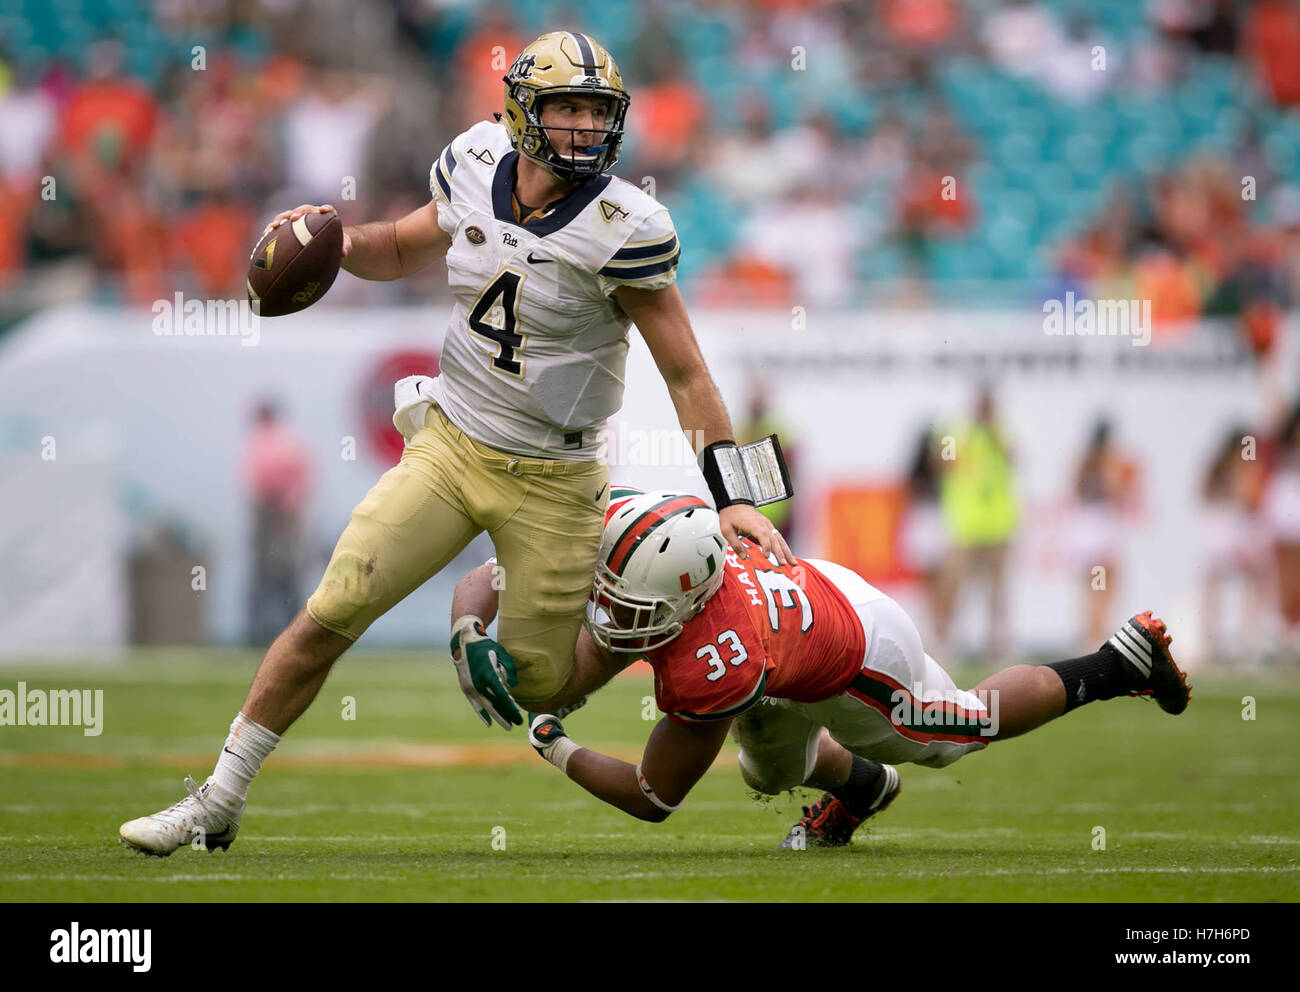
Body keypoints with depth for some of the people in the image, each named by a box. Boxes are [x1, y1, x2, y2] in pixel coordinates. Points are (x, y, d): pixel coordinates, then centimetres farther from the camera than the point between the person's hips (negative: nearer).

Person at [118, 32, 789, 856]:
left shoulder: (623, 228, -18)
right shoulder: (474, 167, -4)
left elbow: (687, 373, -12)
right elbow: (408, 248, 18)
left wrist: (734, 499, -15)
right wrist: (340, 241, -4)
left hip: (551, 480, -3)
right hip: (450, 446, 3)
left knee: (542, 689, 5)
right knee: (327, 620, -5)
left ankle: (483, 644, 41)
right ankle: (217, 804, 8)